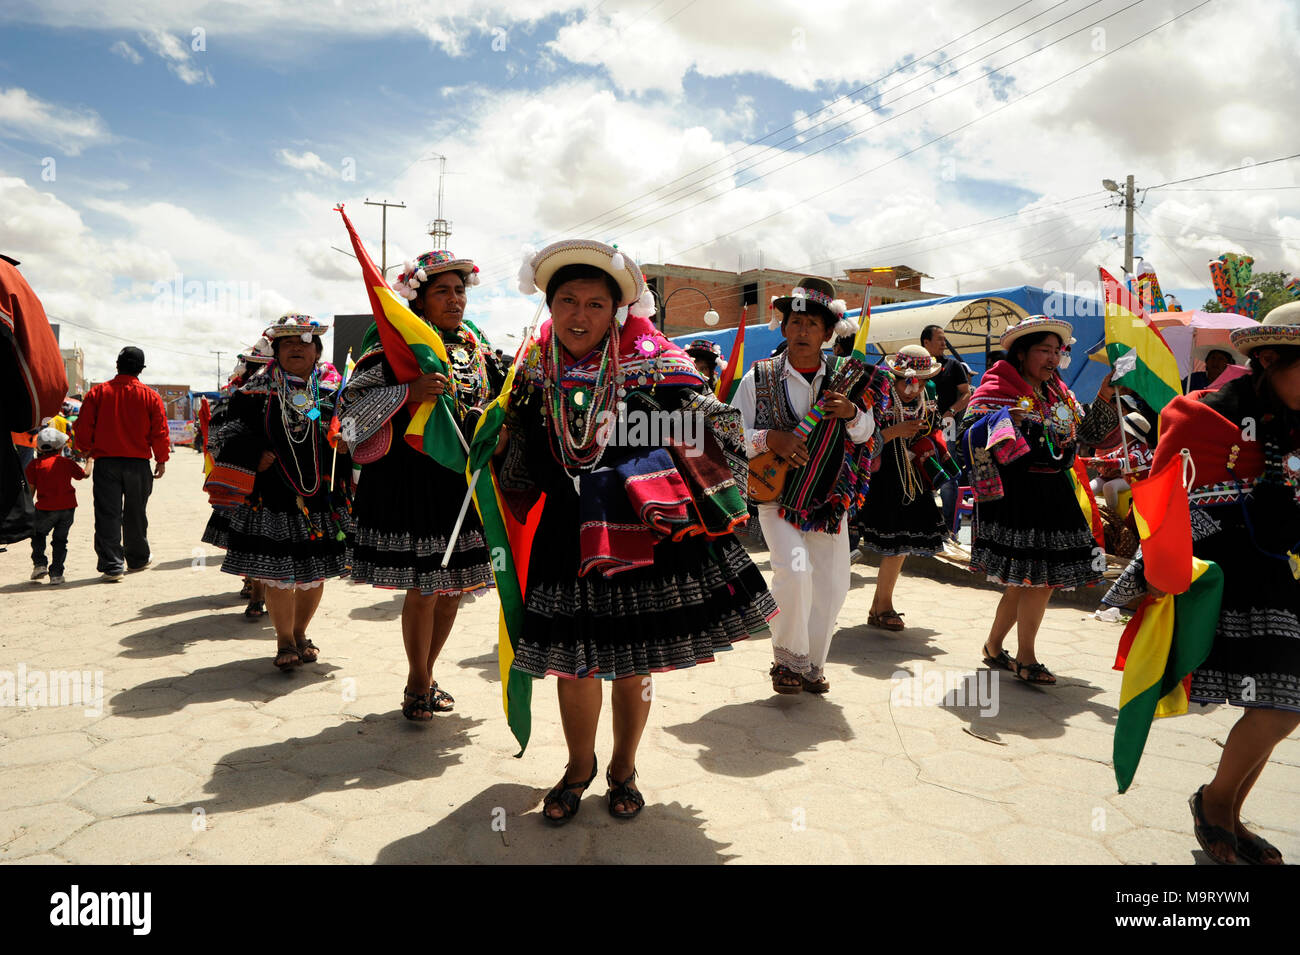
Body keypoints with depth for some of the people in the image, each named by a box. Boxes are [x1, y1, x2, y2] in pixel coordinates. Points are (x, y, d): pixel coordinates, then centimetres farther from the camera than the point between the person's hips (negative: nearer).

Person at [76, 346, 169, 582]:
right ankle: (137, 560, 27)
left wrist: (88, 450, 19)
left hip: (105, 463, 0)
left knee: (108, 515, 2)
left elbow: (83, 428, 1)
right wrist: (161, 460, 9)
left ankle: (112, 566, -2)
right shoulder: (150, 396, -3)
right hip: (138, 463, 0)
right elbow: (160, 432, -3)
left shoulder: (98, 392, -1)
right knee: (135, 514, 14)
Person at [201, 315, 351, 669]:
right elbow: (227, 436, 4)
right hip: (271, 499, -1)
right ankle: (284, 640, 19)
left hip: (320, 498, 2)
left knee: (314, 573, 10)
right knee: (276, 572, 1)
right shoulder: (255, 392, 4)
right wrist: (254, 456, -10)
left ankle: (300, 633, 31)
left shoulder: (332, 391, 6)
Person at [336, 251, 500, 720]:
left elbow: (496, 405, 25)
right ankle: (418, 685, 19)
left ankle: (425, 676, 30)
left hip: (466, 479, 6)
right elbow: (351, 403, -12)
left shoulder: (477, 349, 12)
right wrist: (409, 392, -23)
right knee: (424, 588, -3)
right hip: (412, 481, -6)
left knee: (455, 584, 11)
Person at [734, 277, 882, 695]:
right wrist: (770, 438, -19)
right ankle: (788, 658, 2)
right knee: (794, 570, -22)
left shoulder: (843, 379, 4)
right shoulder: (759, 377, -2)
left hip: (828, 499, 4)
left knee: (832, 586, 7)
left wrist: (853, 413, -15)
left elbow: (866, 434, 7)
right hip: (776, 494, -3)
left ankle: (811, 666, 28)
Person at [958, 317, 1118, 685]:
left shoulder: (1059, 392, 17)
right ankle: (1025, 658, 8)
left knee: (1032, 577, 8)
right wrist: (1005, 419, -28)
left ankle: (994, 646, 24)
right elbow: (970, 435, -14)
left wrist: (1105, 397, 11)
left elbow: (1088, 433, 23)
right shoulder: (998, 388, -6)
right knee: (1036, 577, -7)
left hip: (1053, 493, 8)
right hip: (1016, 494, -8)